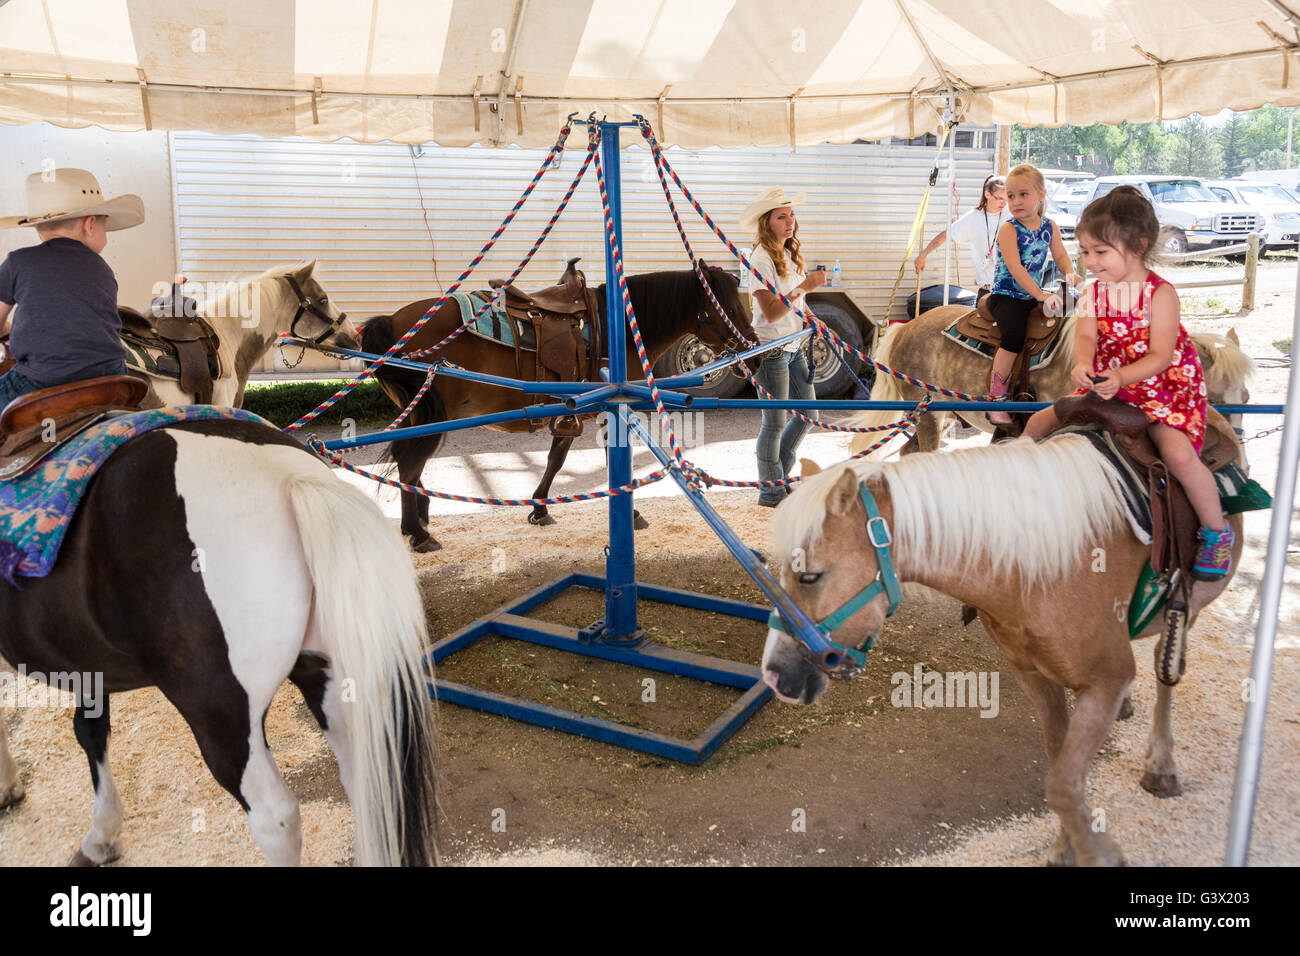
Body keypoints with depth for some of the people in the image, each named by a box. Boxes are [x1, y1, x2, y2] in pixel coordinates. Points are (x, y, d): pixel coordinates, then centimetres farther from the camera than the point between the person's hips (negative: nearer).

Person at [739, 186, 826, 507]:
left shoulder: (789, 254, 12)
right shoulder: (761, 258, -15)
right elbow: (771, 311, -22)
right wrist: (805, 286, -25)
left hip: (793, 347, 9)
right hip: (770, 349, -9)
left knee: (807, 414, 14)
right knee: (775, 423, 0)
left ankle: (780, 476, 30)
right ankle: (770, 491, 15)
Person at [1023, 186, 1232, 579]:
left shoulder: (1160, 293, -13)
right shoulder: (1093, 294, 2)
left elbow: (1161, 355, -20)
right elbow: (1085, 335, -14)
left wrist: (1120, 376, -38)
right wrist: (1083, 365, -37)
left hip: (1163, 389, -5)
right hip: (1106, 387, 5)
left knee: (1178, 453, -26)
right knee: (1040, 422, -4)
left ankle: (1217, 530, -4)